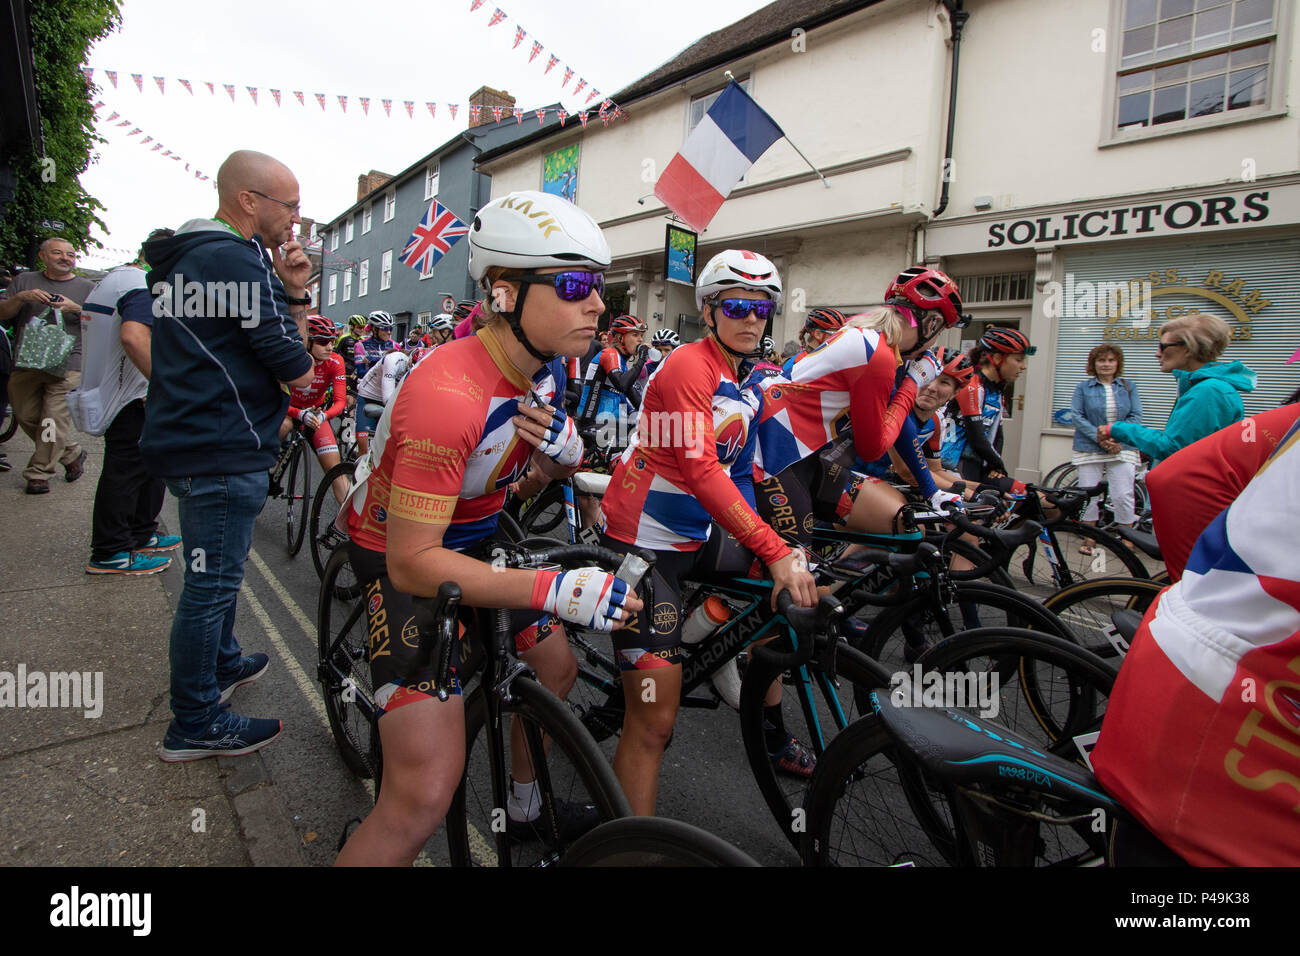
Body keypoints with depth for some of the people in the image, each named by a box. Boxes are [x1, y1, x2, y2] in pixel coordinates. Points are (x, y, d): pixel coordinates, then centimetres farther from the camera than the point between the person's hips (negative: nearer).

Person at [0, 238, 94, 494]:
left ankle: (39, 473, 1)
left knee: (55, 420, -10)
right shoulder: (25, 281, 15)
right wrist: (21, 298, -7)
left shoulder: (87, 288, 10)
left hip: (67, 365, -4)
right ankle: (72, 454, 24)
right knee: (26, 417, 8)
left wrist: (75, 308, -12)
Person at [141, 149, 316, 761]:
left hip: (190, 440, 11)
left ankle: (223, 664, 44)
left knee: (217, 571, 24)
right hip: (223, 452, -11)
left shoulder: (186, 256, 16)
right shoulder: (238, 260, -18)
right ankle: (195, 725, 14)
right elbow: (298, 372, -19)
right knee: (212, 582, 0)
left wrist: (292, 292, -2)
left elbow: (267, 338, 13)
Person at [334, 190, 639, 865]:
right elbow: (413, 561, -31)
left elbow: (550, 472, 7)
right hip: (404, 558, -8)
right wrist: (555, 589, -39)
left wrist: (565, 449, -18)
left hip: (473, 538, 8)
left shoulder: (545, 366, -7)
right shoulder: (449, 395, -35)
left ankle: (524, 812, 45)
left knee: (555, 668, 20)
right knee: (425, 796, -18)